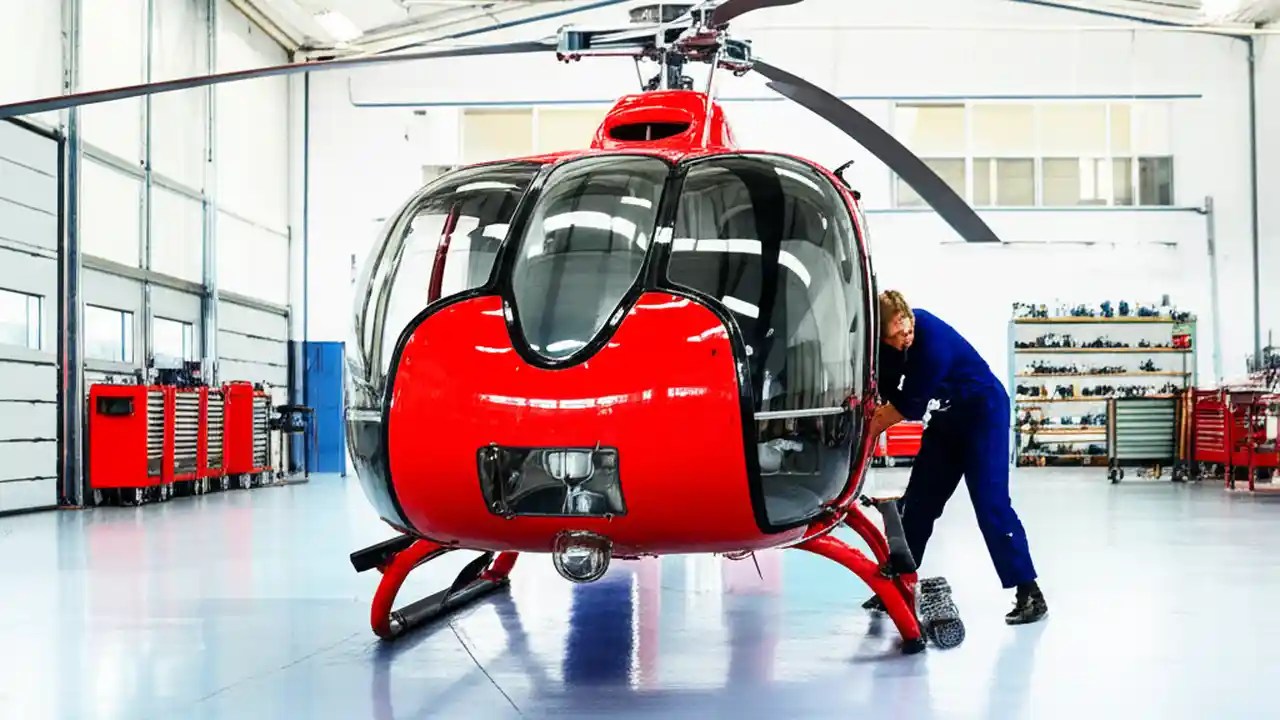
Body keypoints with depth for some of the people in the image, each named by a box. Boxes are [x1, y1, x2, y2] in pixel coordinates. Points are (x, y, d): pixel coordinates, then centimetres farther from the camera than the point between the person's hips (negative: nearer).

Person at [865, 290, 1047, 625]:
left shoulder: (932, 338, -33)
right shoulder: (886, 342, -12)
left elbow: (909, 405, -26)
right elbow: (887, 390, 1)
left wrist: (869, 430, -16)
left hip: (984, 410, -8)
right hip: (948, 416, 8)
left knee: (990, 502, -15)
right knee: (918, 500, 8)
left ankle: (1030, 594, -12)